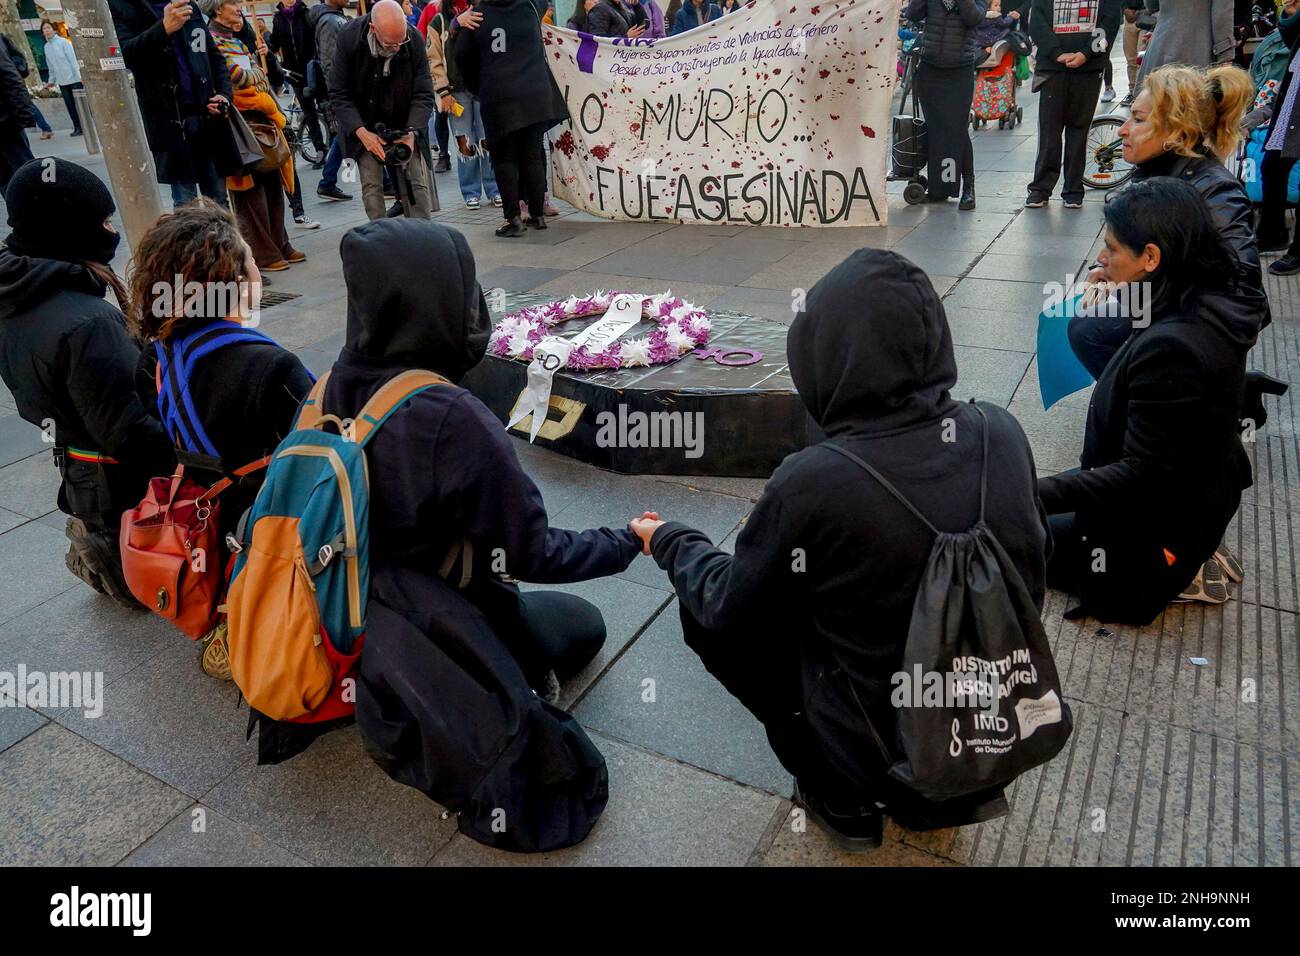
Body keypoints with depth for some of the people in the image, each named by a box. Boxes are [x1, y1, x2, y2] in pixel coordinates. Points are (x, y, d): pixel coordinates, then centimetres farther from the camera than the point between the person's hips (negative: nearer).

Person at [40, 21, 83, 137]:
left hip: (73, 78, -5)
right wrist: (52, 80, 13)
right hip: (62, 81, 5)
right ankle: (77, 127, 6)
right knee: (70, 105, 3)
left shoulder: (63, 41, -4)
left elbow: (73, 59, -8)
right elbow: (50, 65, 16)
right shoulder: (46, 46, 11)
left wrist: (78, 76, -14)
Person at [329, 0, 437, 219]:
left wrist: (412, 133, -28)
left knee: (417, 184, -7)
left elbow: (423, 95, -12)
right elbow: (339, 94, -14)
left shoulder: (415, 39, -18)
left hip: (405, 124, 1)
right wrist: (362, 133, -27)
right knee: (371, 186, -6)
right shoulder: (349, 37, -19)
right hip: (365, 126, 0)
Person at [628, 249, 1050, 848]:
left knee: (709, 611, 8)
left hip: (889, 752, -5)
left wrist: (669, 542, 8)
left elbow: (725, 607, -10)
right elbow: (1031, 566, 5)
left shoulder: (813, 483, -27)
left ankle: (837, 793, 15)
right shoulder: (1001, 432, -12)